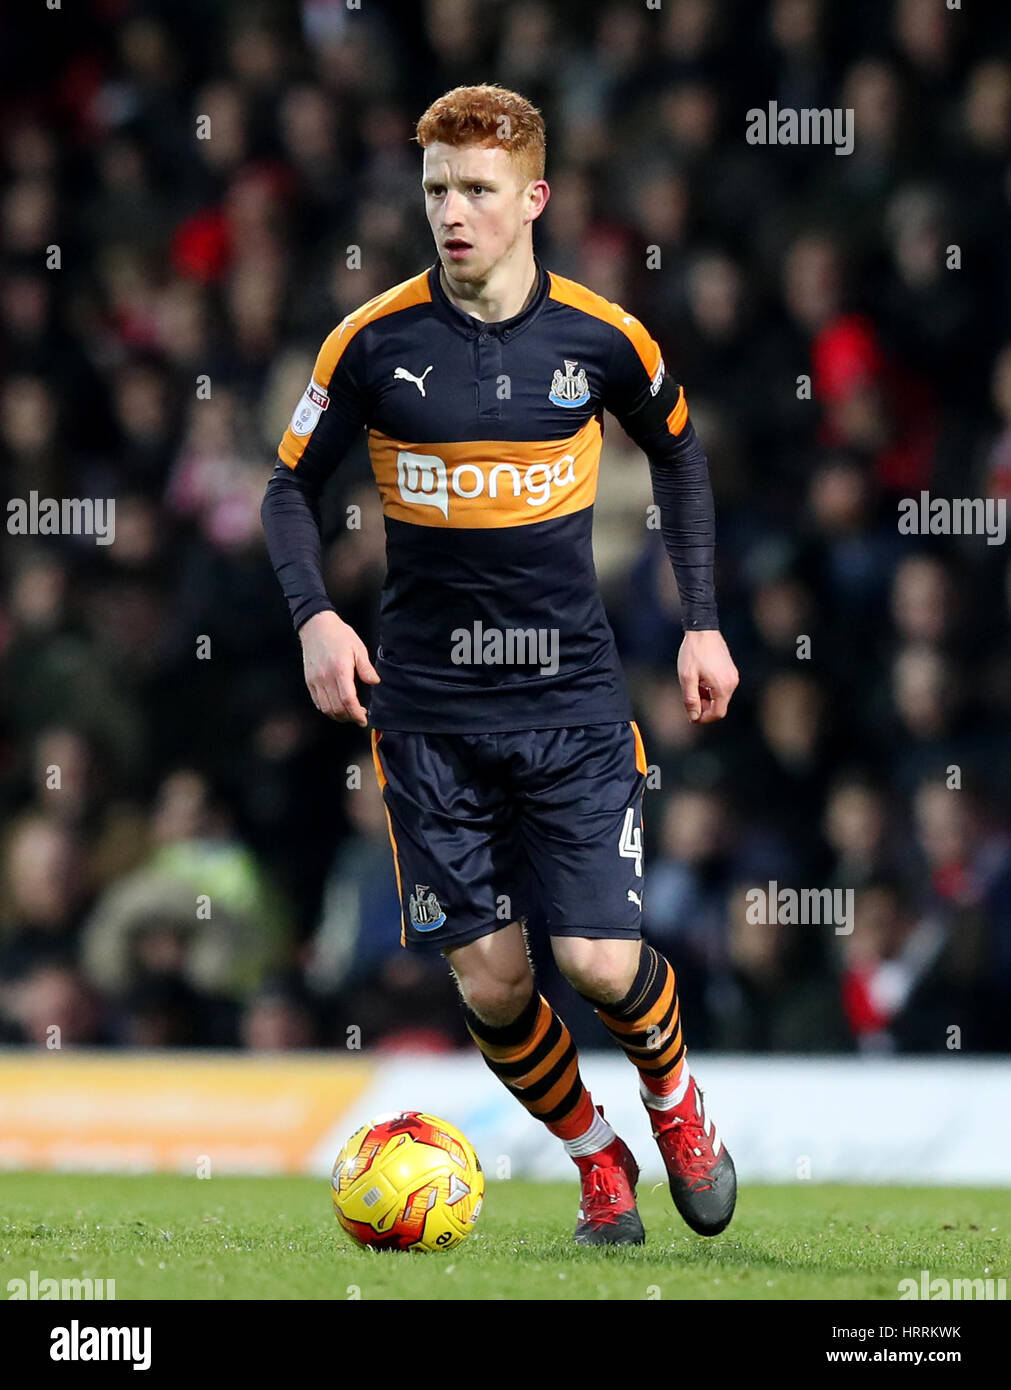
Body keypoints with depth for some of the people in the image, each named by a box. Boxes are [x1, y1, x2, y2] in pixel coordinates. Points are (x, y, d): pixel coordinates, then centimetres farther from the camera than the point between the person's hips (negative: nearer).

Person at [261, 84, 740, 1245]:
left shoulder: (601, 339, -2)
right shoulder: (375, 342, -5)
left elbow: (676, 451, 17)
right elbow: (291, 488, 5)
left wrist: (701, 620, 12)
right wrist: (314, 616, -12)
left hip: (573, 701, 0)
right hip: (429, 711, 0)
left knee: (602, 964, -11)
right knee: (489, 984, -3)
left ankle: (672, 1094, 23)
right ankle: (596, 1161, 22)